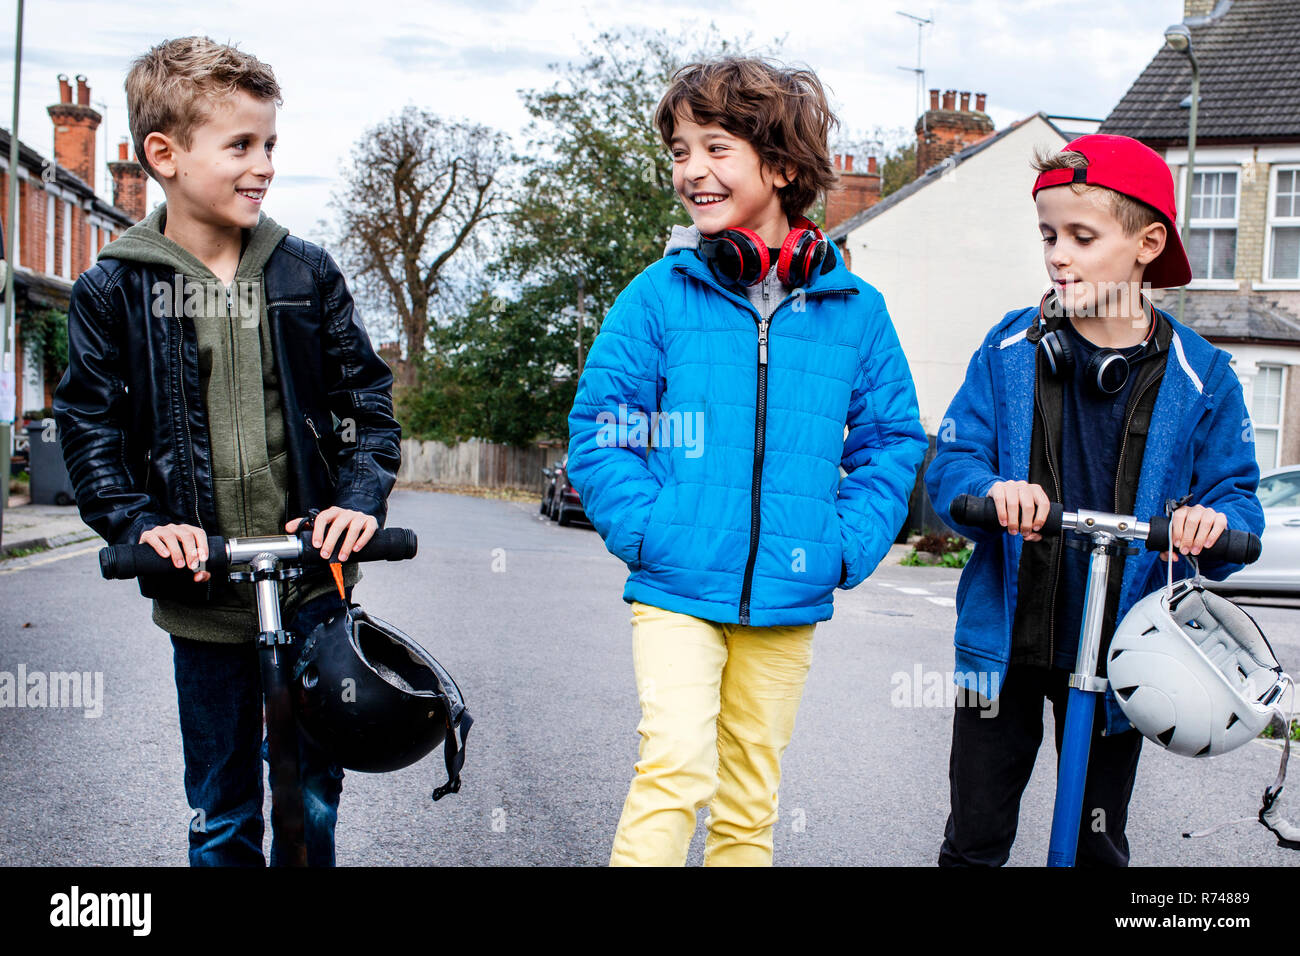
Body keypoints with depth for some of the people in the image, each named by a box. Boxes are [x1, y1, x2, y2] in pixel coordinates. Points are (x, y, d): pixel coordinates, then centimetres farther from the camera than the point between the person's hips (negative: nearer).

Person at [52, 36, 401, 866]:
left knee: (312, 795, 11)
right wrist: (138, 523, -13)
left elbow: (366, 393, 6)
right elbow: (89, 426, 1)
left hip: (313, 578, 1)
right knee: (223, 813, 10)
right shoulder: (113, 291, -3)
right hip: (202, 588, -1)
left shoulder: (307, 272, 2)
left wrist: (362, 496, -8)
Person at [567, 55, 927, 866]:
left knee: (750, 801, 13)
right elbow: (598, 426, 0)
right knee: (678, 766, -17)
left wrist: (850, 543, -2)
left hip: (788, 601, 3)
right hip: (676, 590, -2)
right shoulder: (660, 296, -4)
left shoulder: (855, 310, 1)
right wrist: (643, 528, -11)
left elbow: (893, 438, 9)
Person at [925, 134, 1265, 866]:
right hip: (1006, 640, 1)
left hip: (1119, 649, 0)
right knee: (975, 840, 9)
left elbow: (1238, 496, 1)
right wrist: (993, 489, -26)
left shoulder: (1200, 377, -3)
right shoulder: (1011, 350, -1)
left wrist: (1215, 519, -23)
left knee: (1098, 844, 14)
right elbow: (951, 460, -3)